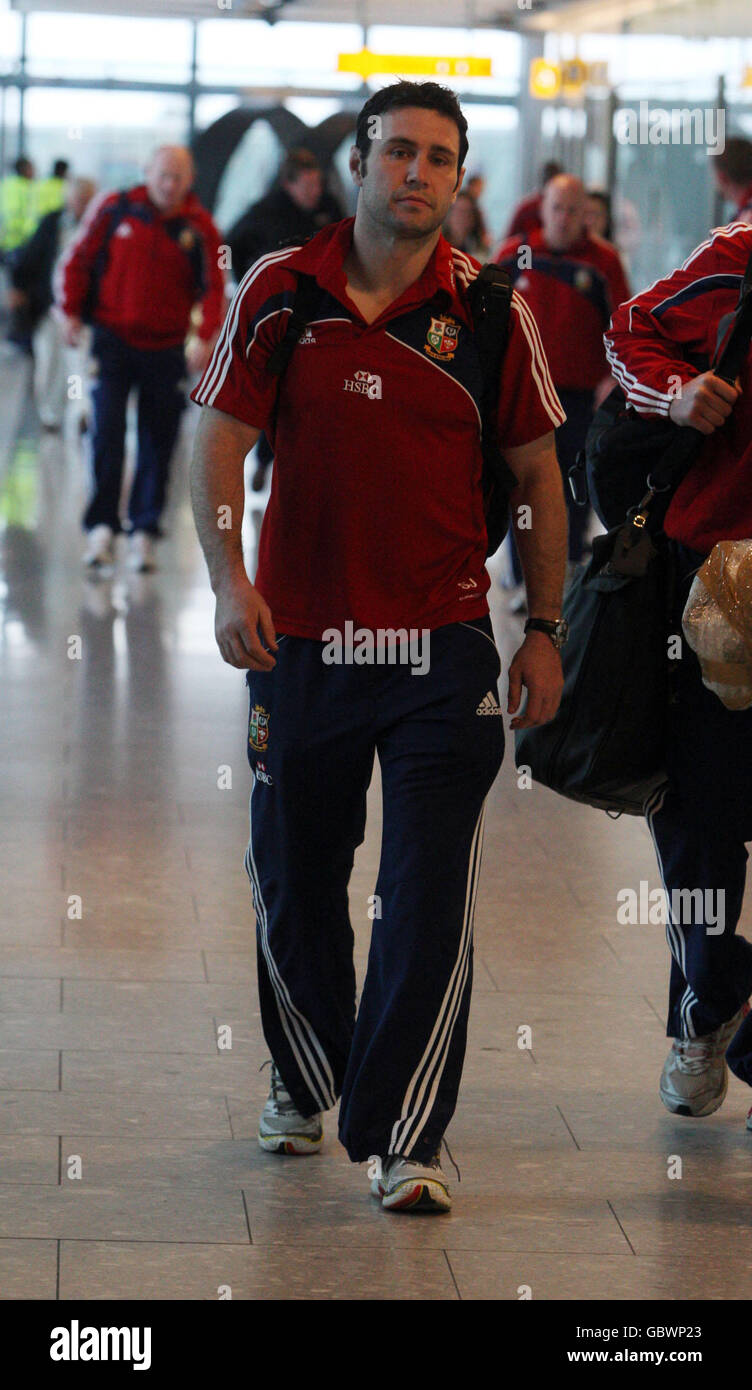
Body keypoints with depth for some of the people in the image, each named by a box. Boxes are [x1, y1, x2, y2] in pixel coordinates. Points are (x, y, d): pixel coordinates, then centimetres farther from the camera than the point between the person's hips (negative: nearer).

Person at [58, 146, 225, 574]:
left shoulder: (200, 229, -1)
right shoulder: (116, 210, -1)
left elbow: (214, 287, -4)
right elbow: (79, 259, 6)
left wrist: (206, 337, -18)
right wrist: (71, 312, -1)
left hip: (166, 350, 1)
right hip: (113, 341, -1)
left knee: (159, 442, 4)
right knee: (107, 431, -10)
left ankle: (144, 531, 15)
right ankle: (103, 526, -6)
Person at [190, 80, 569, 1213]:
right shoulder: (279, 292, 0)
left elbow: (538, 474, 6)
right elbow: (221, 445, 2)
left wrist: (545, 631, 5)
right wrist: (229, 583, -13)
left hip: (443, 648, -1)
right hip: (301, 639, 1)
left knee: (430, 899, -6)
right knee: (293, 880, 14)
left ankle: (404, 1139, 1)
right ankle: (304, 1083, 37)